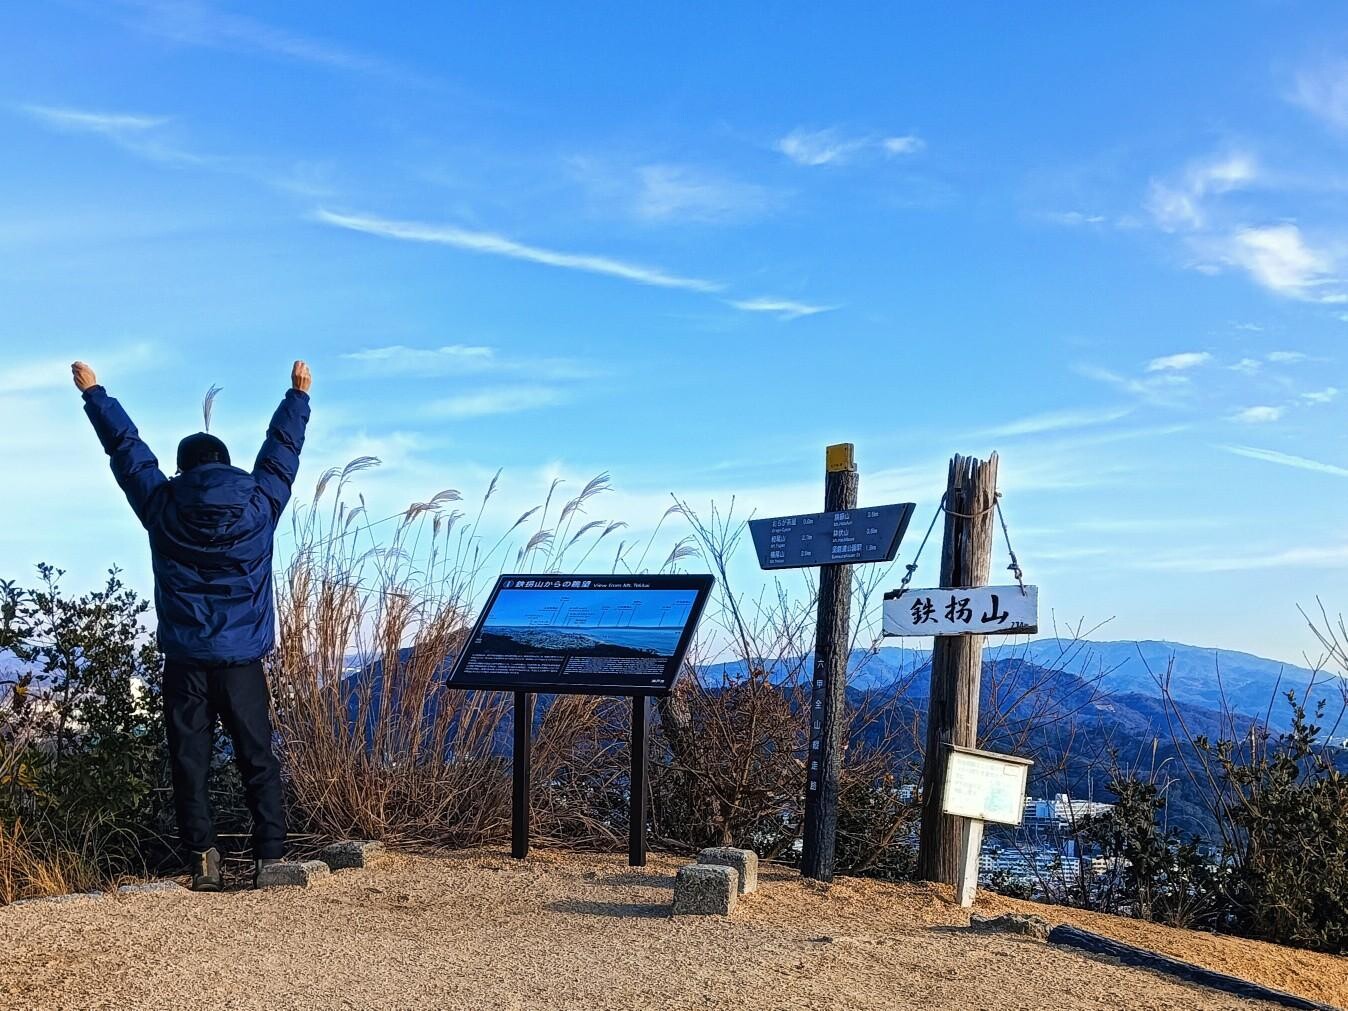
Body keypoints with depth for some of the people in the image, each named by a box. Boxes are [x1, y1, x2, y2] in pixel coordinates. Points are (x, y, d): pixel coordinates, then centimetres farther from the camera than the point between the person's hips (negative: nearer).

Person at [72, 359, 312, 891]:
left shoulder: (162, 508, -1)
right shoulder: (260, 505, -1)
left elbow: (125, 446, 11)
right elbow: (283, 447, 13)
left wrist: (92, 392, 23)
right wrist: (299, 395, 28)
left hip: (185, 660, 0)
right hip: (242, 661, 0)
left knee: (189, 761, 6)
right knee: (258, 760, 5)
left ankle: (202, 857, 0)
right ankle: (270, 857, 2)